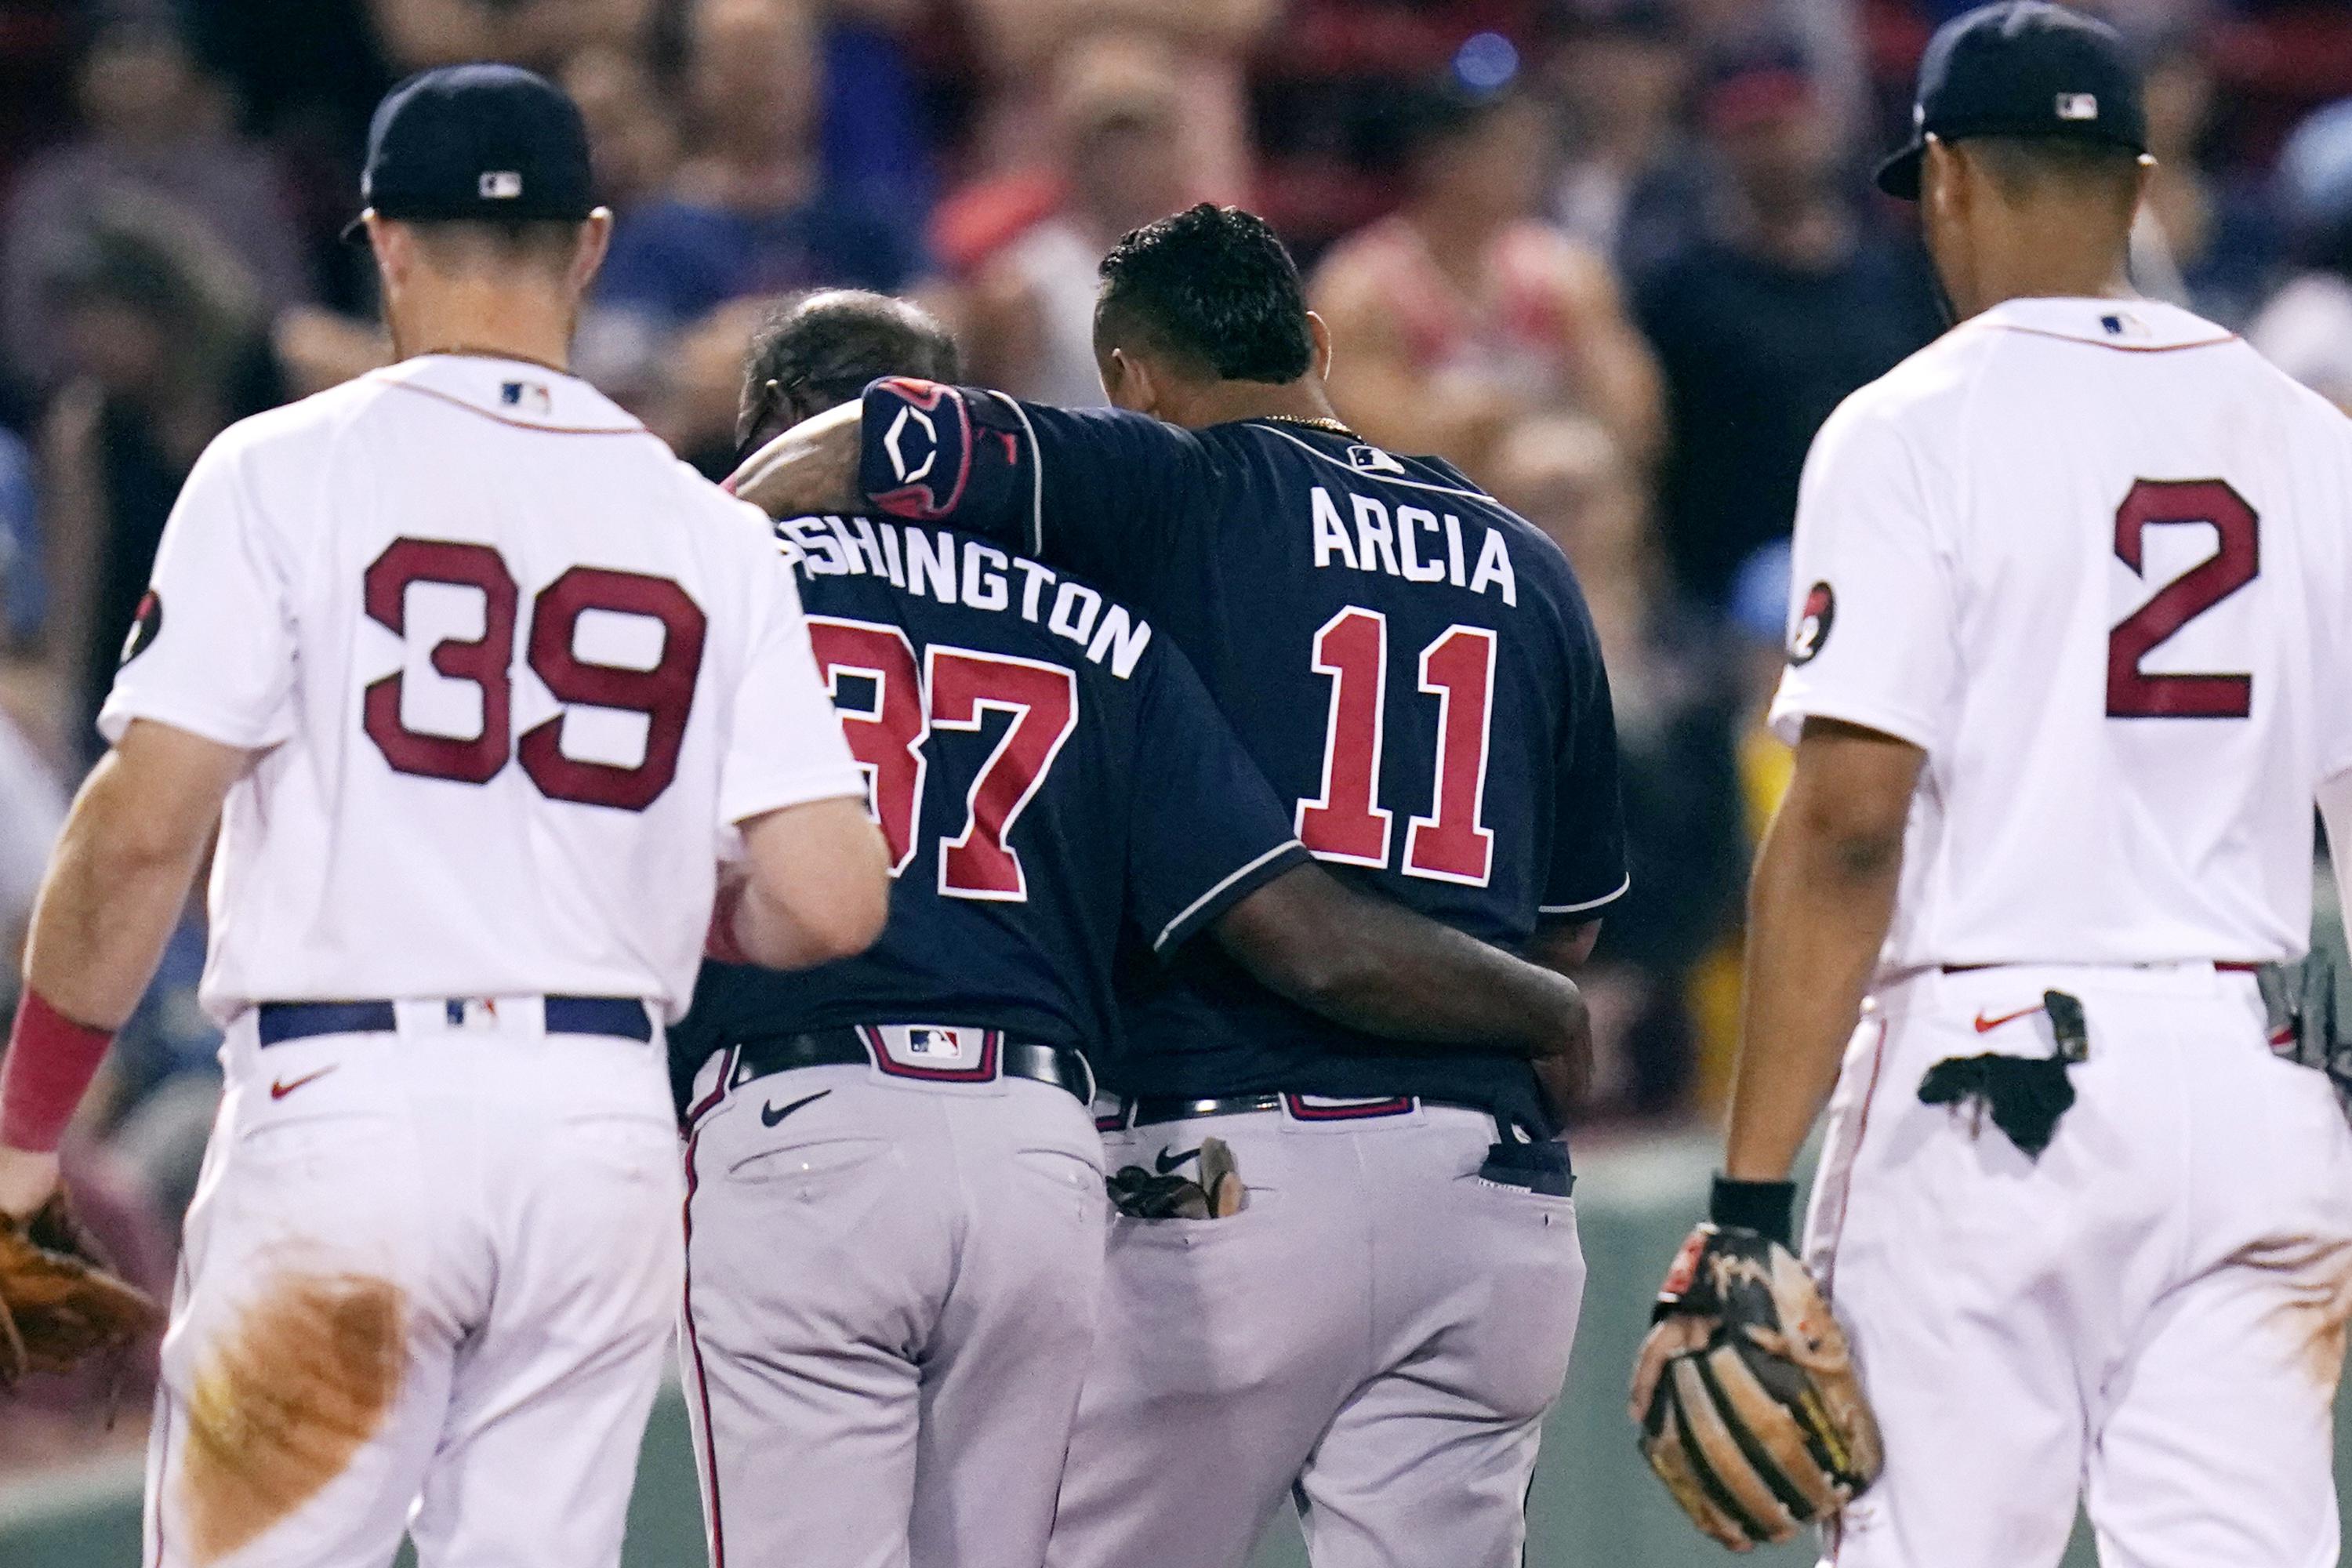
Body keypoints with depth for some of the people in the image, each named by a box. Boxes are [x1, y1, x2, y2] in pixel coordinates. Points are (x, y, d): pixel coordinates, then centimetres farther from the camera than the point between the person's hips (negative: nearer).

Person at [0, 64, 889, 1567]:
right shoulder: (713, 533, 9)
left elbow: (146, 828, -7)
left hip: (346, 1106, -3)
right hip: (608, 1130, 3)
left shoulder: (285, 472, -1)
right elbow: (831, 904, 1)